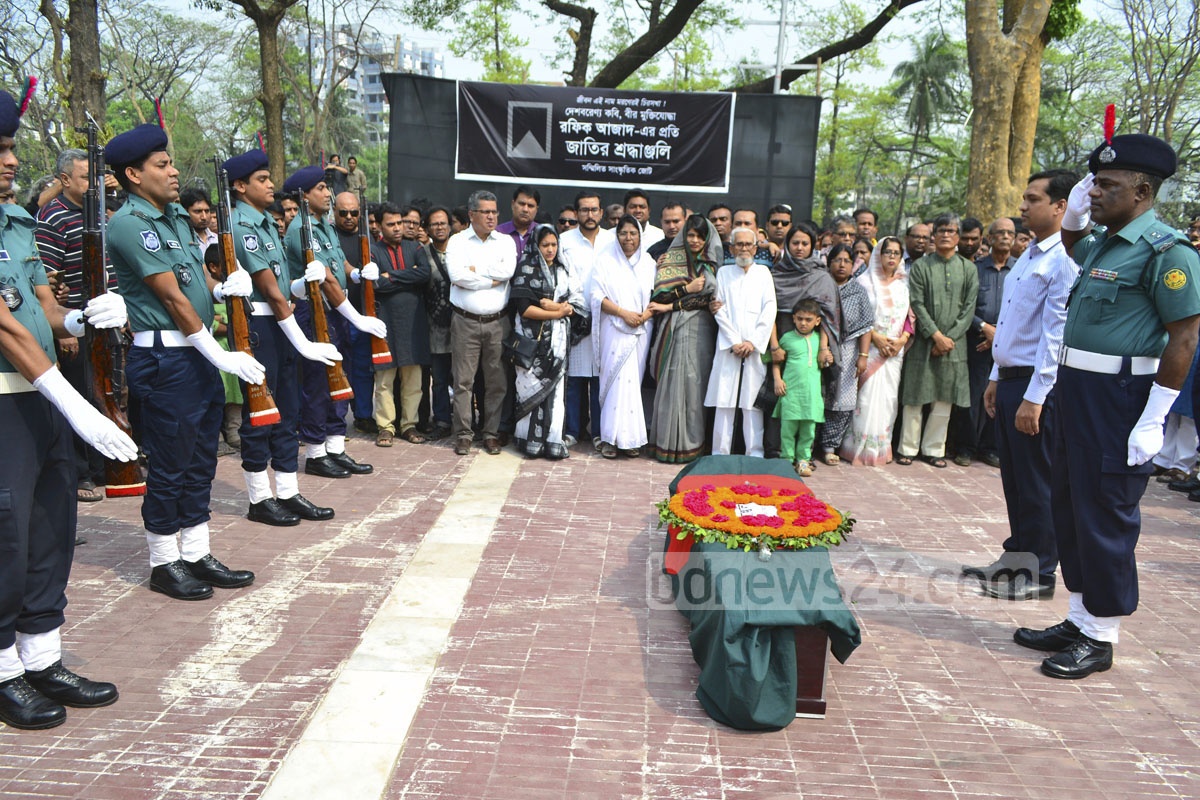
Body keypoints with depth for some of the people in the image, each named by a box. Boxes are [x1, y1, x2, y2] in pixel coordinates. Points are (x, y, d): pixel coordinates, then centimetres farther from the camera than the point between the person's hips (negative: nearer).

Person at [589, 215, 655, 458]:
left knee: (634, 381, 2)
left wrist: (645, 314, -10)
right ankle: (612, 437, -5)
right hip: (614, 331, -3)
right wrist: (624, 313, -13)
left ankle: (631, 438, 7)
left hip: (641, 331, 3)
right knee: (617, 381, -10)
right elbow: (597, 296, -3)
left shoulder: (649, 263, 13)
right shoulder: (605, 260, 5)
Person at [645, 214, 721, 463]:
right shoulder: (670, 259, 10)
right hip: (673, 331, 0)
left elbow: (710, 296, -4)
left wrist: (672, 305, -9)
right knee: (672, 383, -4)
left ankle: (693, 443, 4)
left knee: (696, 383, -3)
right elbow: (659, 294, 0)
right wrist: (687, 288, -8)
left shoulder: (712, 264, 11)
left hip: (700, 331, 0)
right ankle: (669, 442, 2)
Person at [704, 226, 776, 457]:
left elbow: (770, 310, 4)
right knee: (724, 401, -3)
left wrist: (753, 341, -6)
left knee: (753, 401, -3)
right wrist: (734, 341, -6)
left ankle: (755, 454, 0)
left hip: (755, 346, 0)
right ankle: (720, 454, 2)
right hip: (728, 346, 0)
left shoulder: (763, 272, 14)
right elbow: (720, 310, 5)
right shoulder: (724, 273, 14)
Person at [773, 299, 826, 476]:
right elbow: (776, 361, 9)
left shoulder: (818, 338, 12)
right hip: (791, 390, -2)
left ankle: (803, 459, 15)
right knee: (788, 426, -3)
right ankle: (787, 459, 9)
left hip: (812, 390, 3)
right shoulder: (787, 338, 3)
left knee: (809, 428, 4)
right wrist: (777, 379, -1)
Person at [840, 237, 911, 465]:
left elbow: (911, 316, 11)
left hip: (896, 349, 4)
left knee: (889, 396, 2)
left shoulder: (905, 283, 13)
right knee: (868, 394, -9)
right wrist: (875, 337, -13)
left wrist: (902, 339, -4)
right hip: (870, 346, -3)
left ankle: (882, 447, 10)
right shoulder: (866, 280, 2)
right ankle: (864, 447, -3)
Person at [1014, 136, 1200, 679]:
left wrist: (1152, 422, -20)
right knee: (1069, 507, 14)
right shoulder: (1102, 243, 13)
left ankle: (1100, 638, 13)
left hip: (1120, 395, -9)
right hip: (1078, 389, 9)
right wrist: (1074, 214, 18)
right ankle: (1079, 619, 28)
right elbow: (1073, 248, 40)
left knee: (1104, 516, -2)